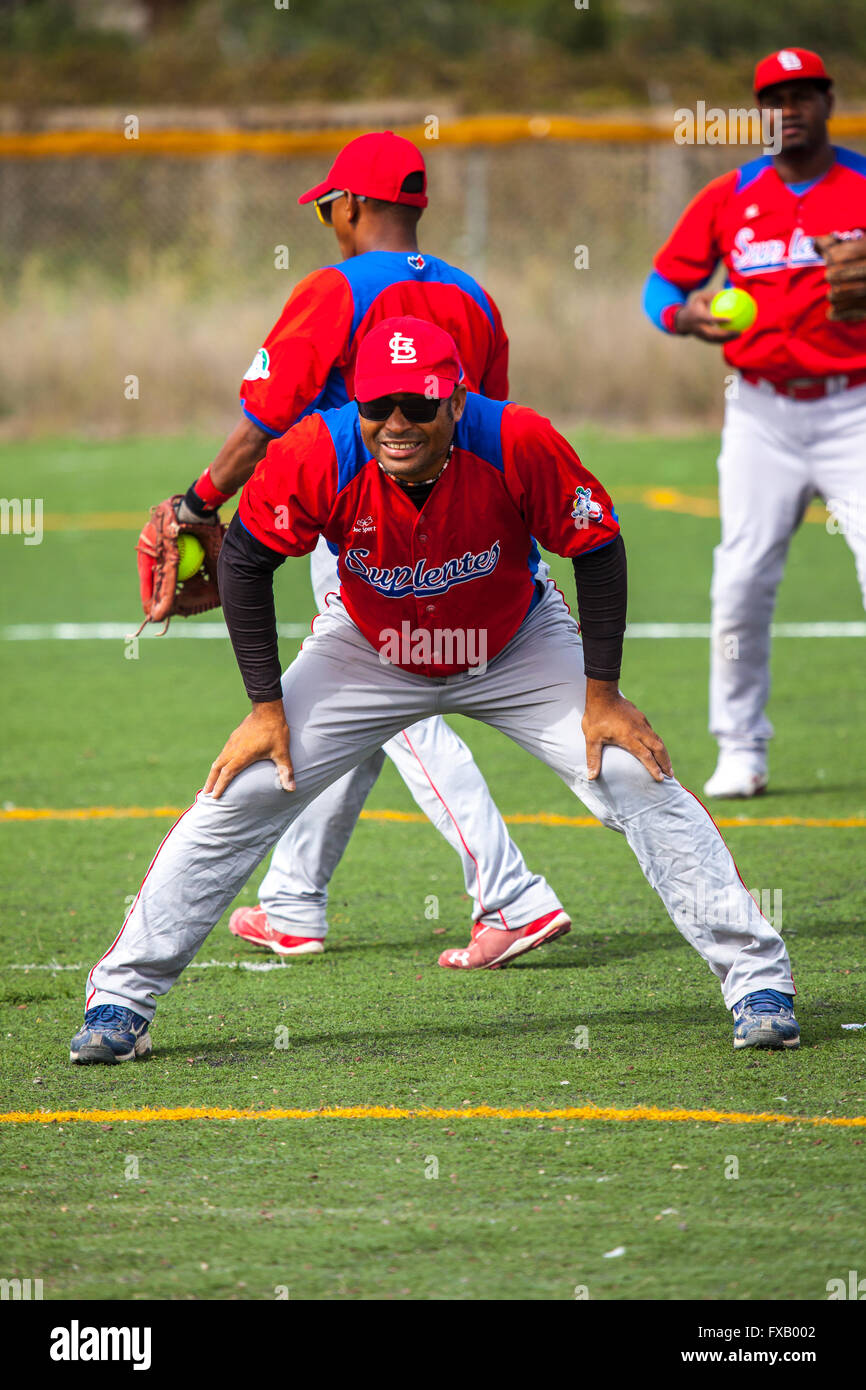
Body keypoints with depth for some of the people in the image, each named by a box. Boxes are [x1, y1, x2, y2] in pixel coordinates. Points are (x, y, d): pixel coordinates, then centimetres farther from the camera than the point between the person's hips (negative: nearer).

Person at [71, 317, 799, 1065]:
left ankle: (758, 980, 0)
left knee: (639, 780, -12)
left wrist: (603, 695, -17)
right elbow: (245, 560, -14)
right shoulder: (315, 456, -31)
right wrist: (267, 707, -14)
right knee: (240, 795, -9)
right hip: (367, 654, 0)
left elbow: (598, 549, -17)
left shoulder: (520, 444, -32)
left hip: (517, 648, 0)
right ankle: (119, 996, 1)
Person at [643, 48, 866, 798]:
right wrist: (682, 314, -12)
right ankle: (741, 752, 13)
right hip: (762, 416, 2)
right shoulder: (730, 198, 7)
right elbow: (663, 280, 10)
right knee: (741, 583, 1)